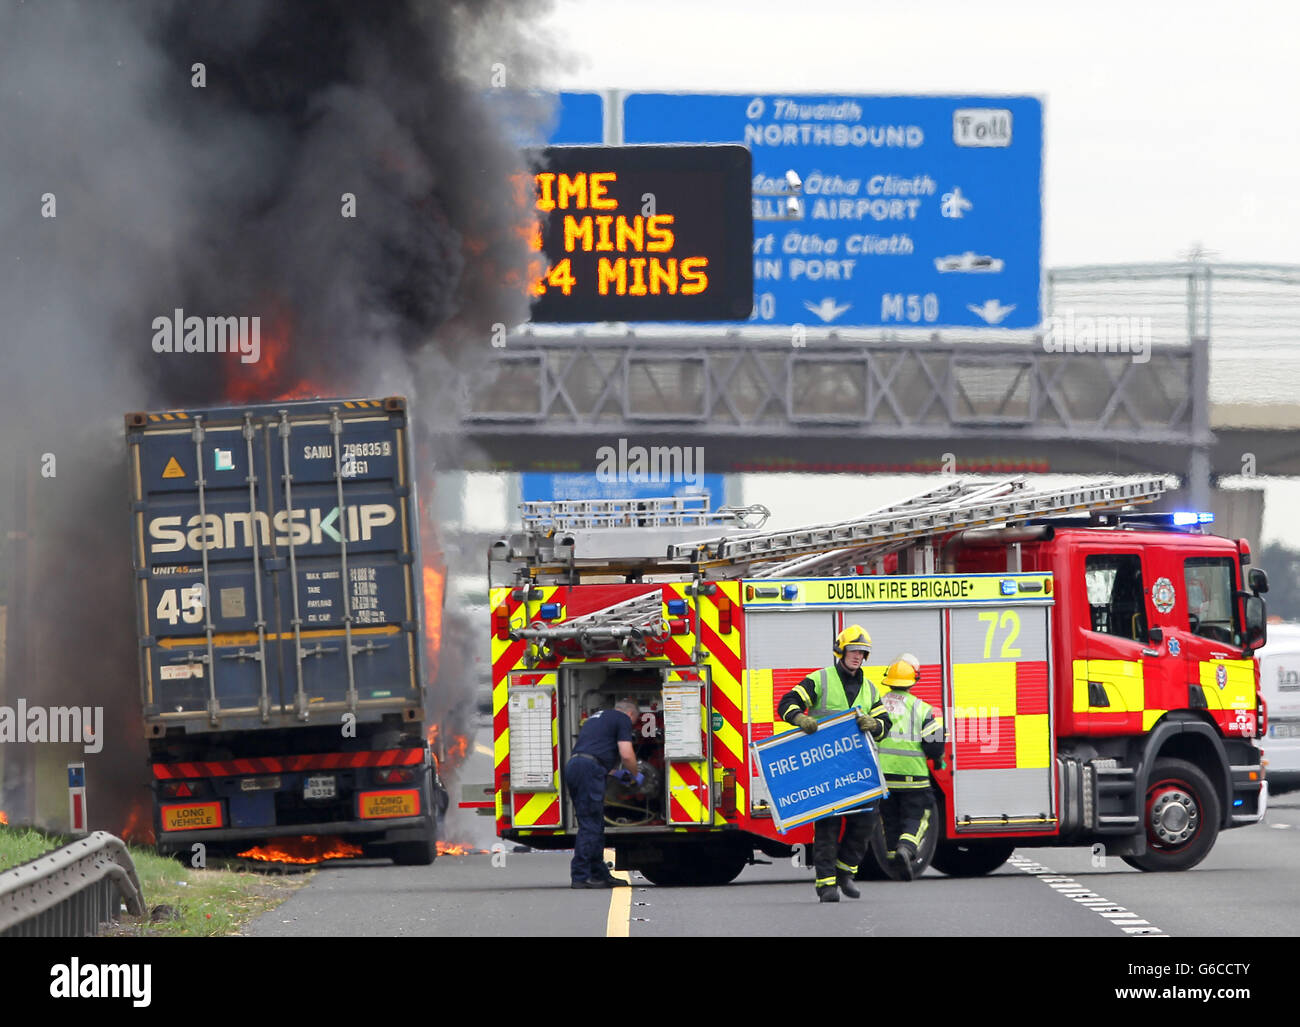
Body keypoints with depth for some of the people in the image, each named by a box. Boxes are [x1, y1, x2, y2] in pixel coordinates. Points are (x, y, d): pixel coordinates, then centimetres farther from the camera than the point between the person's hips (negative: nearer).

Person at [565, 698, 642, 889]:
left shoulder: (597, 717, 31)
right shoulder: (623, 719, 6)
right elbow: (626, 755, -4)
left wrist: (615, 772, 42)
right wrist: (635, 775, 14)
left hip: (572, 766, 9)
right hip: (589, 769, -9)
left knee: (595, 825, 15)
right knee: (590, 825, -8)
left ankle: (600, 875, 20)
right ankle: (579, 877, -12)